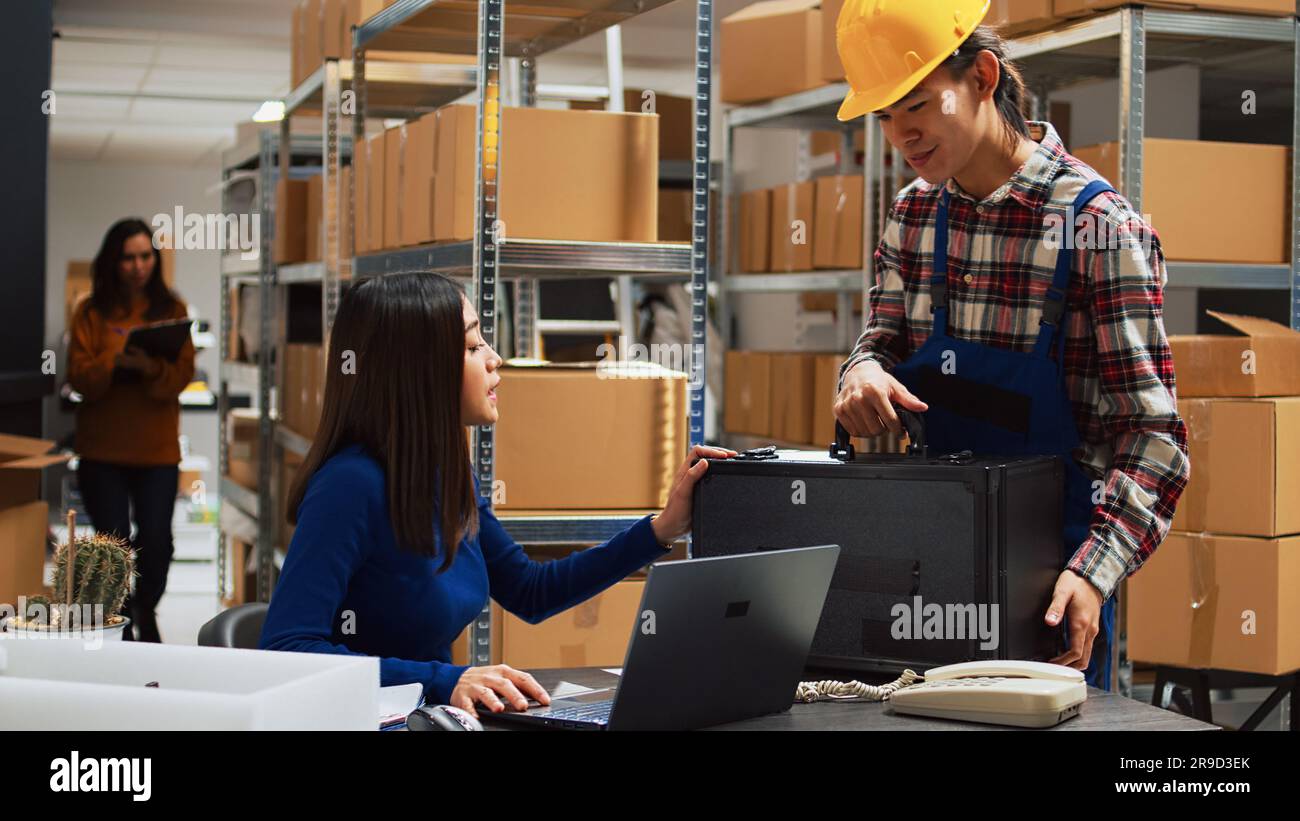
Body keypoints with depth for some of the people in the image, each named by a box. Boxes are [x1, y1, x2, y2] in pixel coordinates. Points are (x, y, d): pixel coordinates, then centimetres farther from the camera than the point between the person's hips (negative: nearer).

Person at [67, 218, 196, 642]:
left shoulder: (171, 309, 4)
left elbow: (183, 374, -5)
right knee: (115, 543, -1)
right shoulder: (91, 312, 2)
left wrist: (151, 366, -24)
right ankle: (121, 626, 17)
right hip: (102, 450, -1)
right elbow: (78, 376, -5)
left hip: (157, 448, 1)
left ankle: (146, 610, 26)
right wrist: (116, 361, -23)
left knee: (157, 542, -3)